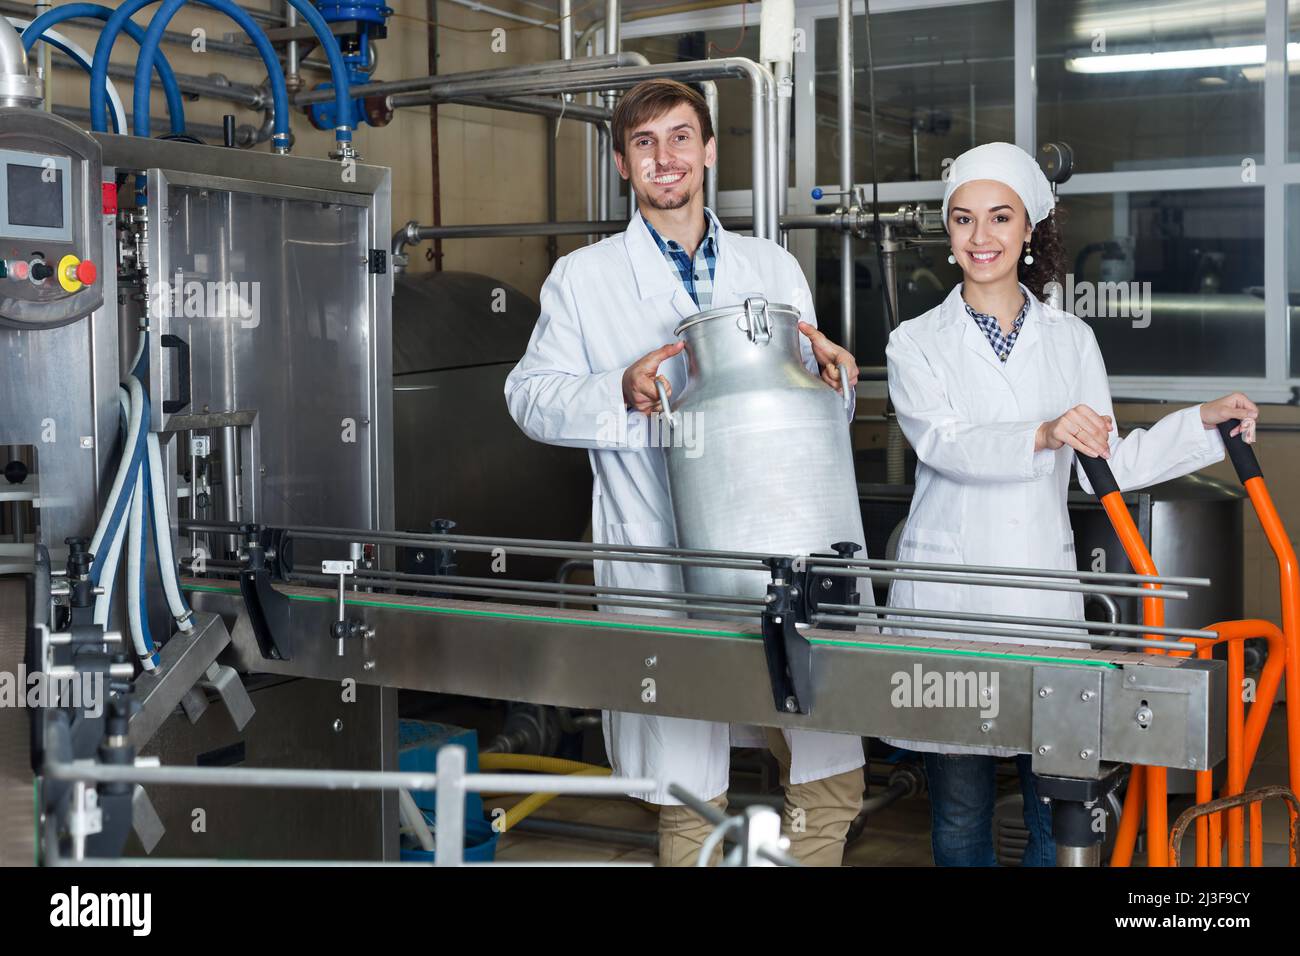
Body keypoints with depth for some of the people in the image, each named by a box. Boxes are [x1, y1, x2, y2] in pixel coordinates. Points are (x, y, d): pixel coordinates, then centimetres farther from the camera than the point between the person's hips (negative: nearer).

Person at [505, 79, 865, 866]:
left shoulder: (774, 267, 15)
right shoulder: (583, 279, 7)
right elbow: (529, 394, 4)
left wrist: (829, 371, -5)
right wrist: (619, 394, -14)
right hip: (664, 573, -2)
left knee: (833, 777, 4)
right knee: (690, 798, 2)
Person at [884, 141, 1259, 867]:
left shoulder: (1071, 340, 12)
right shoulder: (918, 343, 5)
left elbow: (1112, 463, 12)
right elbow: (945, 444, -14)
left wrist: (1205, 423, 1)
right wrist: (1041, 436, -31)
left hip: (1044, 590, 2)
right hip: (948, 595, -1)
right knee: (960, 810, 2)